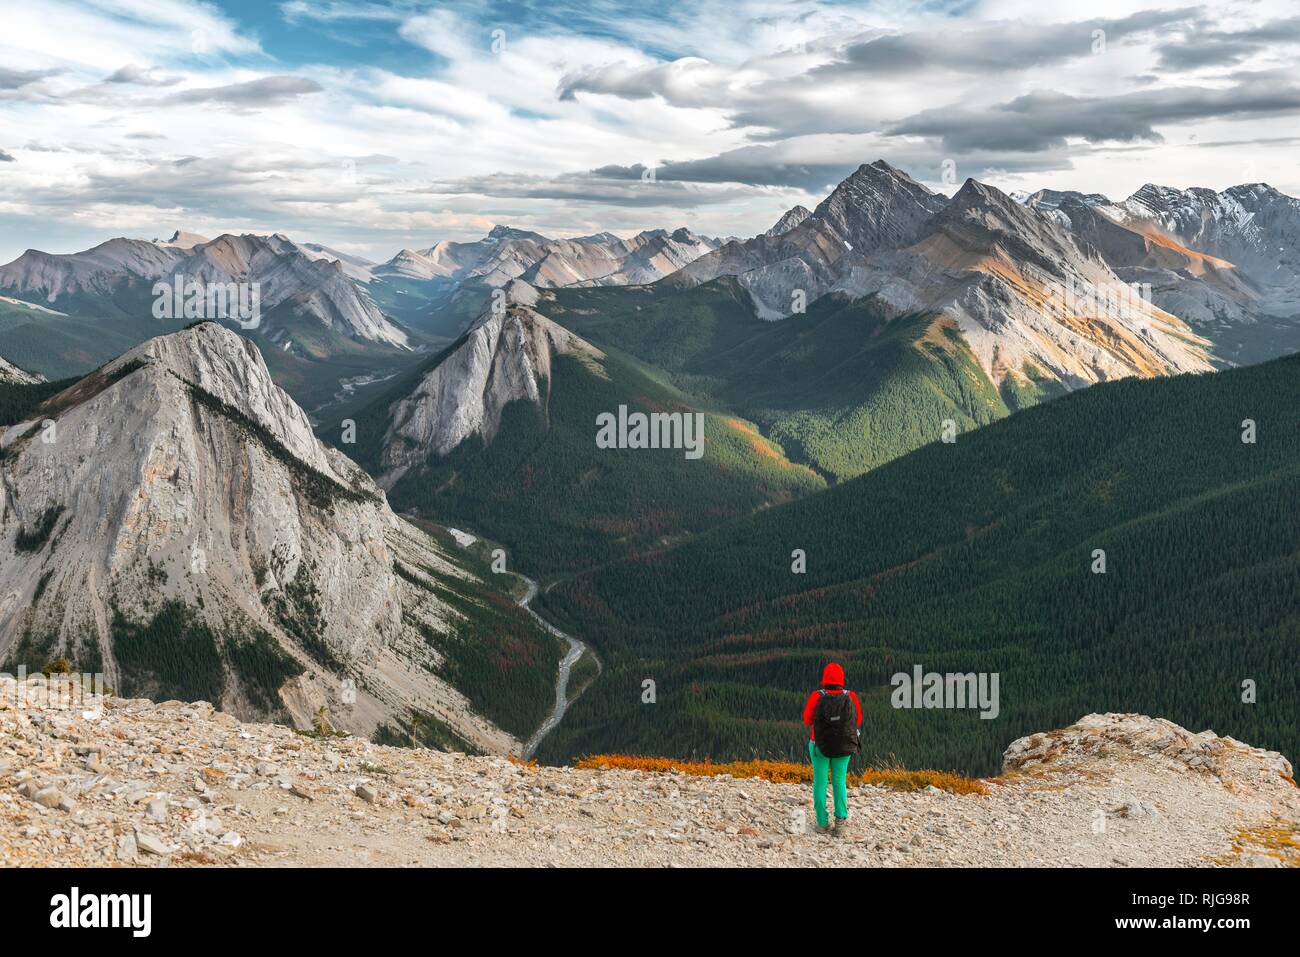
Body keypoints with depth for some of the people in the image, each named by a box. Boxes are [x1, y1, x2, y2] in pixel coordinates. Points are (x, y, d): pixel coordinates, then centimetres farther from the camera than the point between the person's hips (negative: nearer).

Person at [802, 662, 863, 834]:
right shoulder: (851, 697, -14)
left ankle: (822, 823, 12)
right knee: (839, 781, 17)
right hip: (844, 747, 1)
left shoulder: (816, 697, -18)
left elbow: (807, 720, -3)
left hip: (820, 746, -1)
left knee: (820, 782, 13)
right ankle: (841, 816, 0)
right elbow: (858, 721, 0)